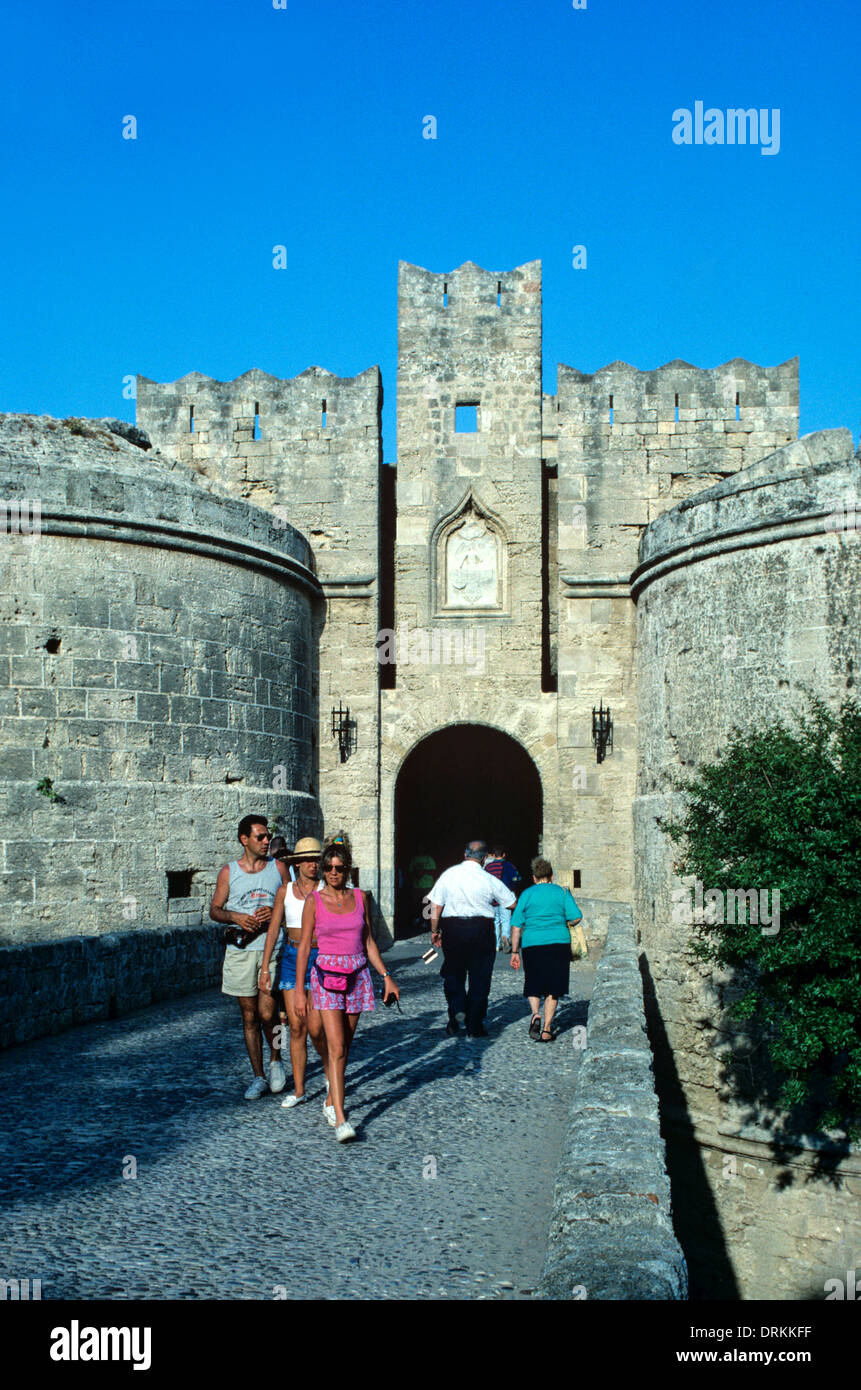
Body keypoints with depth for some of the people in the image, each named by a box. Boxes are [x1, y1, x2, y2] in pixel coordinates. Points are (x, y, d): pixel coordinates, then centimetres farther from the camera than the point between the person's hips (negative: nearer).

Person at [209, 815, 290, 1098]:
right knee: (249, 1017, 6)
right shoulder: (228, 872, 5)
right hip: (241, 950, 1)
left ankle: (276, 1061, 19)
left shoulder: (278, 868, 6)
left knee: (267, 1013, -9)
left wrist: (274, 912, -10)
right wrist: (235, 917, -11)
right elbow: (214, 910, 8)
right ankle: (259, 1077, 17)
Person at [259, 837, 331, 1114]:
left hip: (320, 958, -2)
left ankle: (329, 1070, 21)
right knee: (296, 1026, 3)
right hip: (292, 958, 3)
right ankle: (298, 1090, 12)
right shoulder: (285, 891, 5)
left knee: (315, 1028, -8)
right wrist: (265, 967, 2)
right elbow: (273, 928, 6)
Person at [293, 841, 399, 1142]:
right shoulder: (314, 900, -2)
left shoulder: (359, 897, 6)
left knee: (345, 1046, 10)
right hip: (327, 975, -3)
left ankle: (332, 1102, 30)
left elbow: (368, 941, 13)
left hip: (358, 976, 3)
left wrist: (386, 976, 8)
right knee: (336, 1047, -13)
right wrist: (299, 990, -4)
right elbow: (304, 947, -1)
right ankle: (341, 1120, -16)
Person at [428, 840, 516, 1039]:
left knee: (453, 972, 16)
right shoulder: (490, 880, -4)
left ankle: (456, 1008, -7)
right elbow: (513, 903, 6)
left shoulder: (448, 874, 0)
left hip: (452, 927, 1)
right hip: (481, 929, -1)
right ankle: (474, 1027, 11)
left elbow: (436, 906, 1)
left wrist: (435, 931, 11)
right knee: (479, 978, 8)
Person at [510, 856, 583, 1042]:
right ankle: (546, 1030, 5)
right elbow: (576, 917, -3)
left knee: (533, 985, 15)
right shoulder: (562, 892, 7)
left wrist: (514, 952, 7)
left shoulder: (527, 894, 7)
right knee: (553, 989, 9)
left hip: (532, 944, 0)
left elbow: (516, 926, 3)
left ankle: (535, 1014, -12)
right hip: (559, 943, 0)